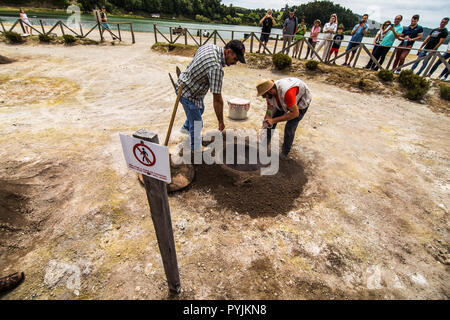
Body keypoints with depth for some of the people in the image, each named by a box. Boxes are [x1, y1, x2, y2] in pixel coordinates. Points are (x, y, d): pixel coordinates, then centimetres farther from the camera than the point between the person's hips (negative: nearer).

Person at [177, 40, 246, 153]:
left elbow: (193, 63, 11)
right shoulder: (217, 68, -33)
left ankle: (186, 127, 56)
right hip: (188, 94, -10)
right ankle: (196, 150, 23)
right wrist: (221, 121, -23)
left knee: (200, 108, 33)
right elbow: (217, 99, -31)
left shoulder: (209, 46, -5)